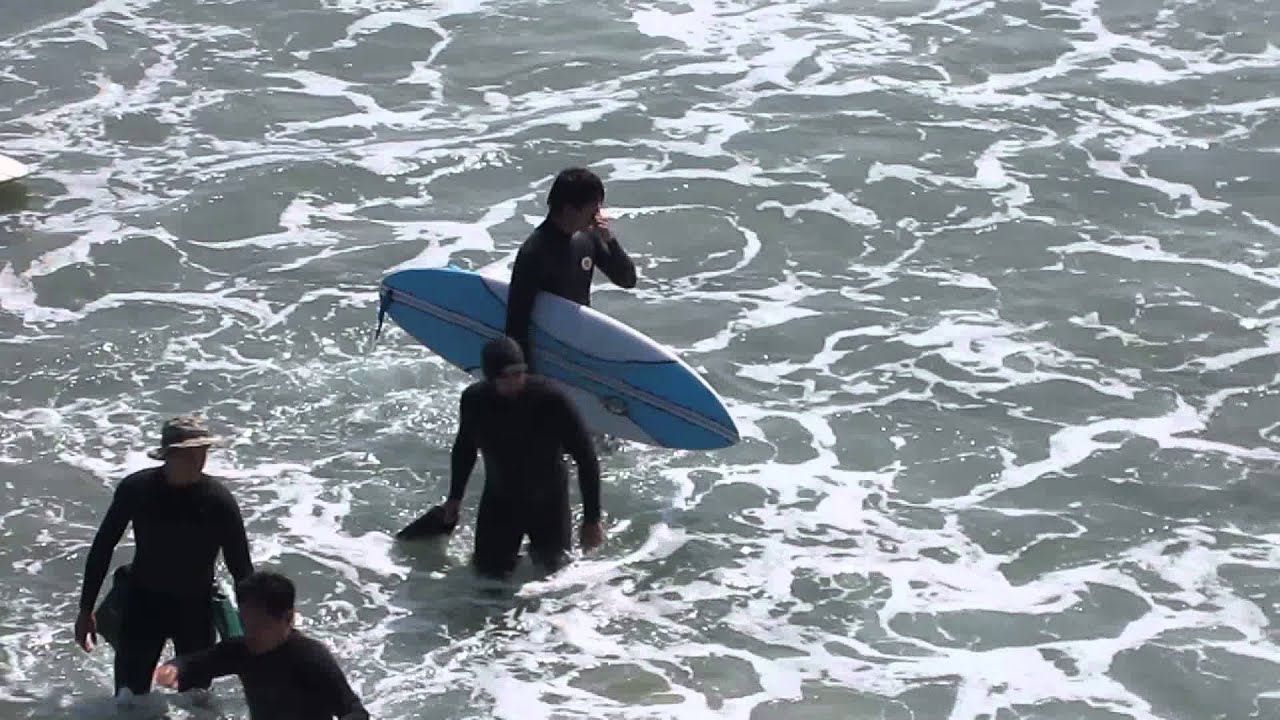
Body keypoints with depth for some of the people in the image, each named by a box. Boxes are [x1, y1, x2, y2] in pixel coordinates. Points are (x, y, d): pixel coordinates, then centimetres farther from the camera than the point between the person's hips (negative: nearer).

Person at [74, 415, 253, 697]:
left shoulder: (219, 501, -17)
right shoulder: (136, 489, -14)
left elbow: (241, 568, -10)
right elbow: (102, 548, -2)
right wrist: (86, 610, 0)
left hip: (196, 609, 0)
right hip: (144, 603, 1)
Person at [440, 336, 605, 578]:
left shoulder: (551, 400, -29)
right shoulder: (474, 400, -19)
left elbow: (586, 459, -22)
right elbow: (464, 447, 4)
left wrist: (592, 520, -21)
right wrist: (455, 497, 11)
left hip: (548, 501, -2)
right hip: (499, 500, 2)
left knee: (552, 566, 8)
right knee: (490, 571, 1)